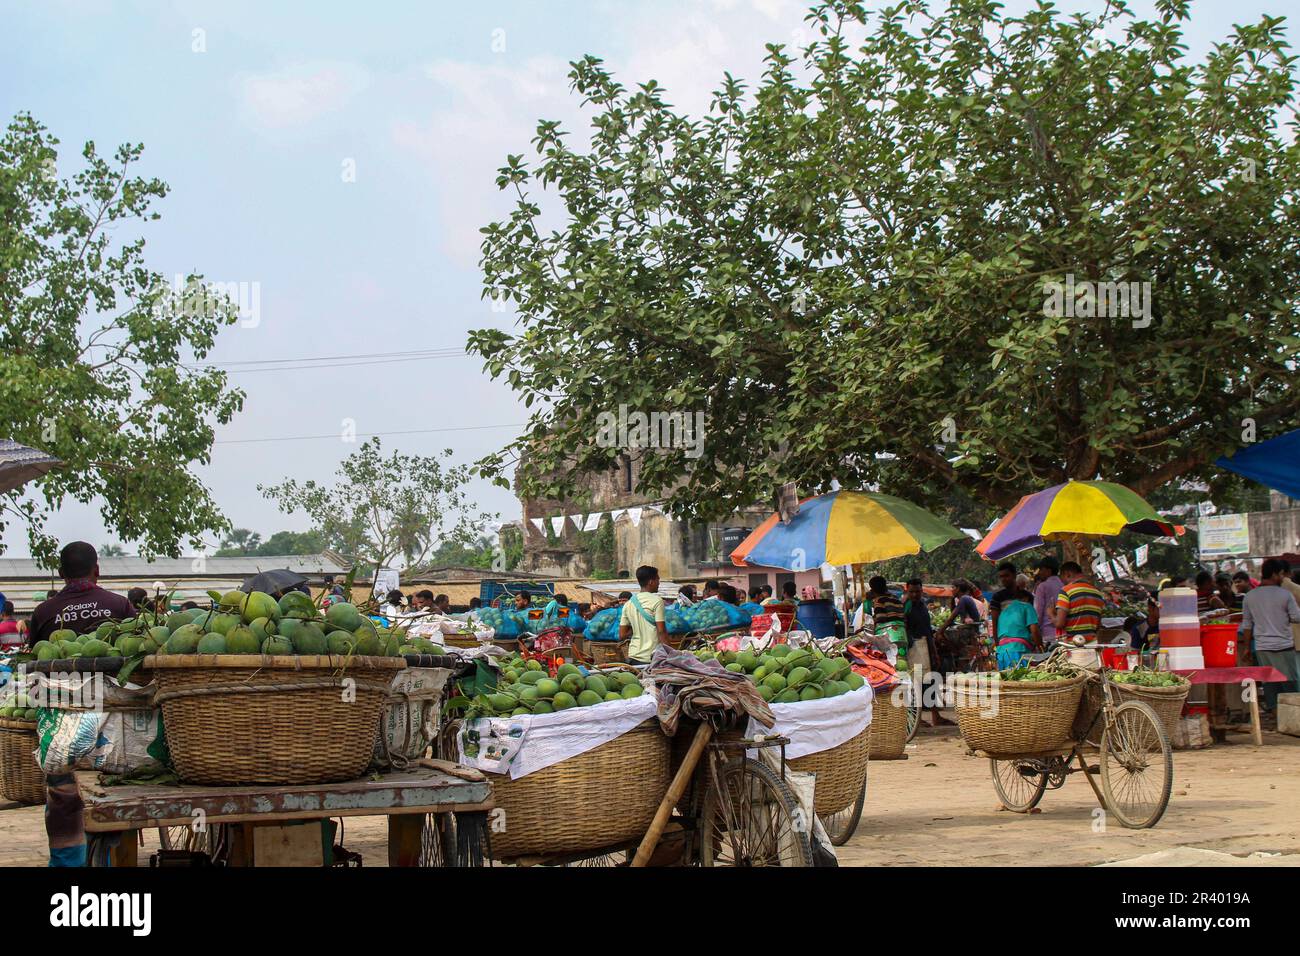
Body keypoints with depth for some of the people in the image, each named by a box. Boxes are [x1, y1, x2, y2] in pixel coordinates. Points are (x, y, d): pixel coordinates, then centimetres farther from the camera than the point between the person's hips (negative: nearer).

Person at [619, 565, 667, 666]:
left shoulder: (628, 604, 10)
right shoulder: (657, 601, -7)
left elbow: (622, 636, 8)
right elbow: (661, 631, -13)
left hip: (633, 657, 6)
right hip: (652, 657, -6)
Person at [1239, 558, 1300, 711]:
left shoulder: (1250, 597, 4)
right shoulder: (1285, 594, -9)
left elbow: (1247, 625, 8)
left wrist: (1246, 647, 15)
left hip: (1262, 647, 4)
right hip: (1283, 646, -4)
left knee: (1269, 682, 8)